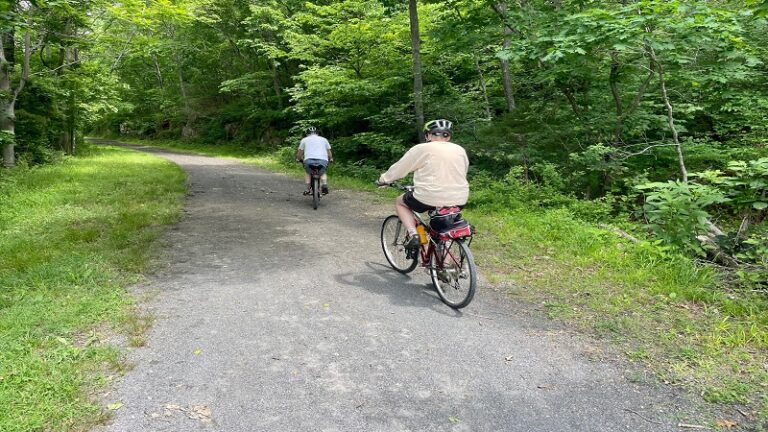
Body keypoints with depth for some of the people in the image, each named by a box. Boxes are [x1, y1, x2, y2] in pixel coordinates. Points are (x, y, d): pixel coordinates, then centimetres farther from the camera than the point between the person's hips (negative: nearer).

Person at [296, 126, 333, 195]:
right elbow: (329, 154, 26)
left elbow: (299, 154, 23)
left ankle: (308, 188, 11)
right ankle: (324, 185, 4)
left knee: (307, 172, 32)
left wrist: (298, 159, 45)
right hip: (323, 161, 1)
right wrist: (331, 159, 47)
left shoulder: (304, 139, 21)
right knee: (323, 173, 32)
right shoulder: (324, 139, 24)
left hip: (309, 161, -1)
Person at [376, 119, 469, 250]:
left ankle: (412, 234, 4)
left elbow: (399, 168, 4)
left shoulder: (422, 149, -3)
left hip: (430, 199, -4)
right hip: (459, 200, 5)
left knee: (399, 202, 21)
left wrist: (384, 179, 20)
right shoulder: (460, 150, 9)